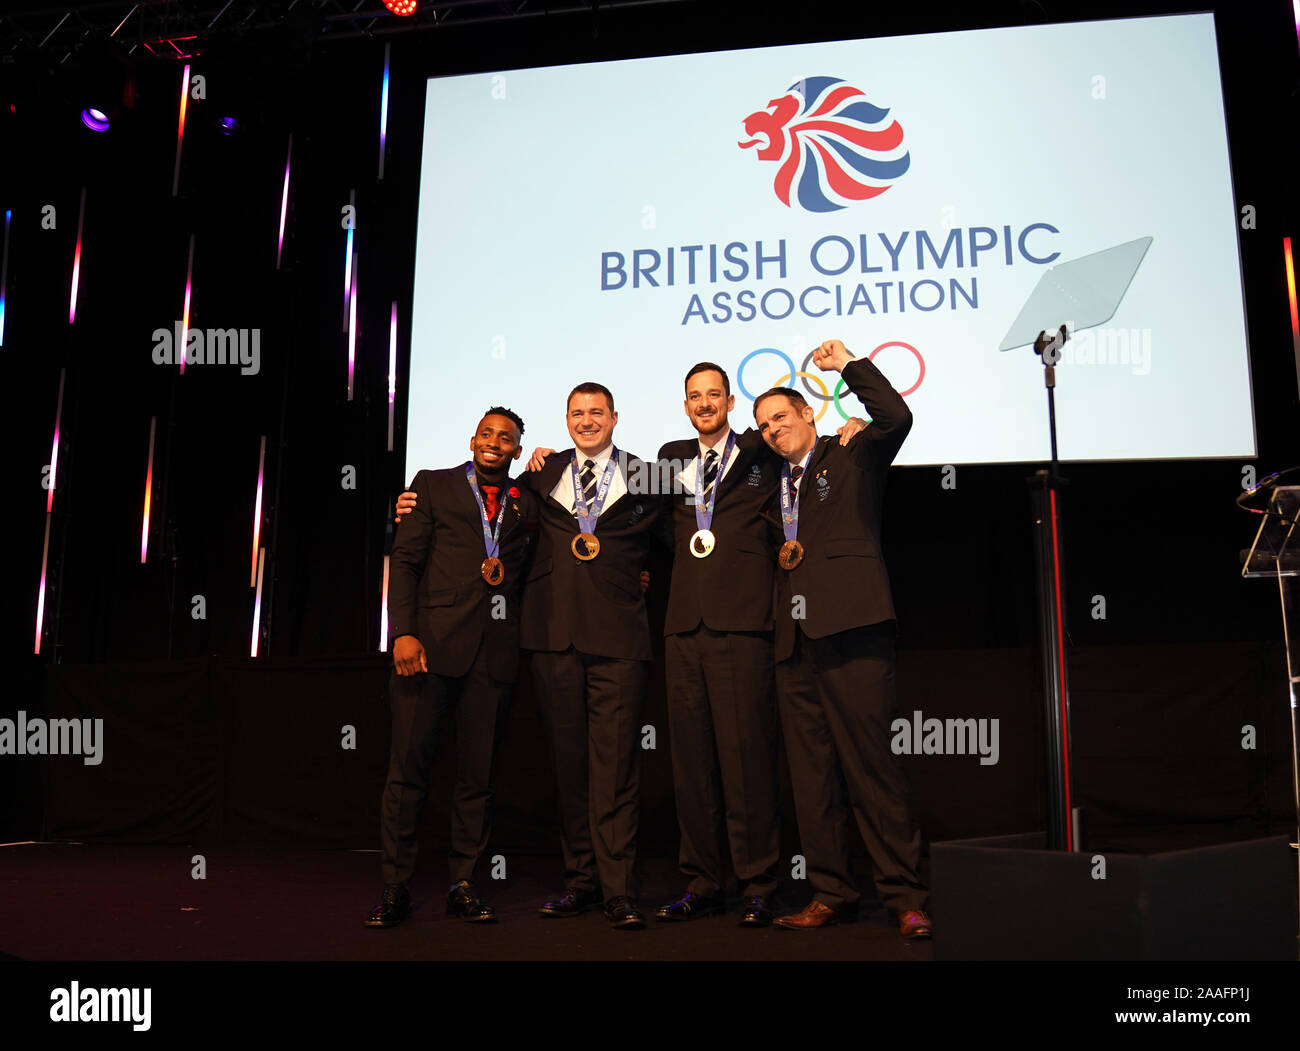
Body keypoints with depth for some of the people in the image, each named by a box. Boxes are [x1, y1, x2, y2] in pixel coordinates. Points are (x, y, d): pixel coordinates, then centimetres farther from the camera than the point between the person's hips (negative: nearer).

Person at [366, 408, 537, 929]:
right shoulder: (433, 485, 10)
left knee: (478, 770, 5)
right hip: (433, 641, -2)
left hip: (495, 649, 2)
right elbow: (404, 561, 2)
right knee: (408, 764, -3)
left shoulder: (526, 503, 17)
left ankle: (463, 886, 15)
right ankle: (395, 889, 8)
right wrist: (404, 632, -9)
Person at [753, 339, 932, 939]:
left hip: (850, 632, -6)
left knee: (871, 766, -8)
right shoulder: (773, 484, 23)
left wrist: (847, 365, -4)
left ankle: (905, 897, 1)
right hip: (795, 642, 6)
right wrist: (780, 553, 9)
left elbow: (895, 418, -9)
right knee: (811, 774, 6)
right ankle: (831, 894, 15)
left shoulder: (854, 459, 8)